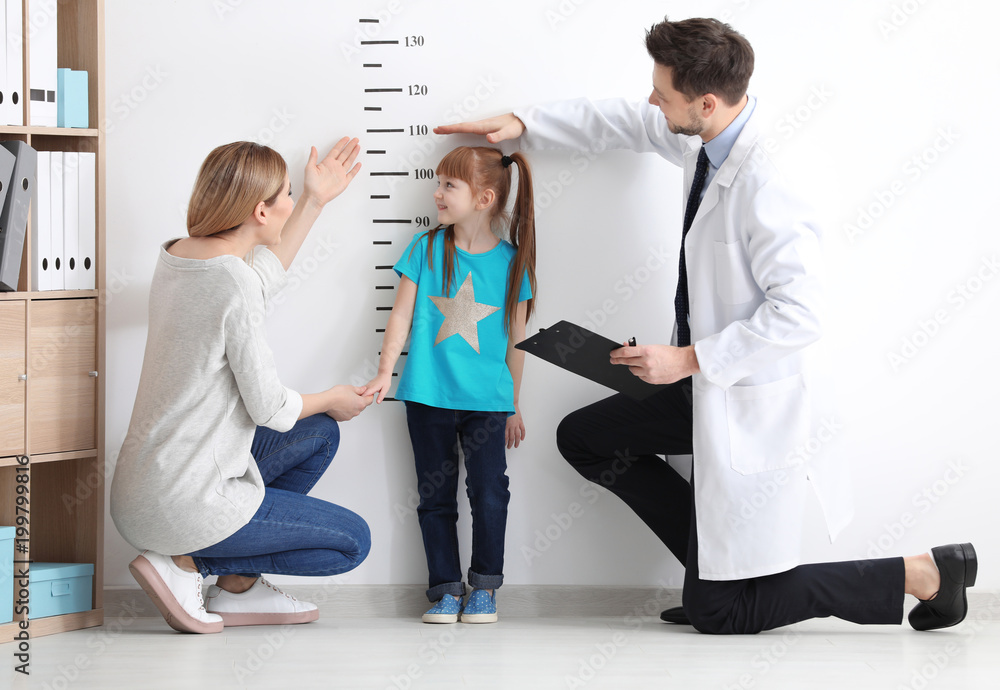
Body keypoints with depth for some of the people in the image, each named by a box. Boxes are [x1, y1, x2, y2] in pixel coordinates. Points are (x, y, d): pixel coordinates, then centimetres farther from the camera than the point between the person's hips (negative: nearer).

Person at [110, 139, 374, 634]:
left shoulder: (176, 255, 5)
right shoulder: (233, 283, -22)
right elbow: (270, 409, -16)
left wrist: (315, 202, 29)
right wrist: (332, 399, 6)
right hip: (183, 507, -9)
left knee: (319, 434, 24)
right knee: (354, 541, 5)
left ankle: (239, 587, 17)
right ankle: (186, 564, -2)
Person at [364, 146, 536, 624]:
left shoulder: (511, 261, 0)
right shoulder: (426, 249, 2)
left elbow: (514, 338, 7)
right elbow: (402, 314, 2)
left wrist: (514, 407, 10)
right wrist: (385, 371, -9)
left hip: (487, 400, -1)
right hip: (429, 395, 1)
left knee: (489, 492, -6)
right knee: (436, 495, 5)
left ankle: (485, 585, 10)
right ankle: (445, 588, 14)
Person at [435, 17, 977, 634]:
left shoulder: (763, 194, -30)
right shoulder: (705, 143, -3)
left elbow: (801, 314, -32)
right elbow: (630, 124, 17)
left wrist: (689, 358, -25)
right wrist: (524, 124, 18)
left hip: (752, 407, -9)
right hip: (706, 384, 9)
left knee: (719, 614, -2)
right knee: (584, 440, 20)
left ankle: (922, 574, 4)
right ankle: (712, 564, 19)